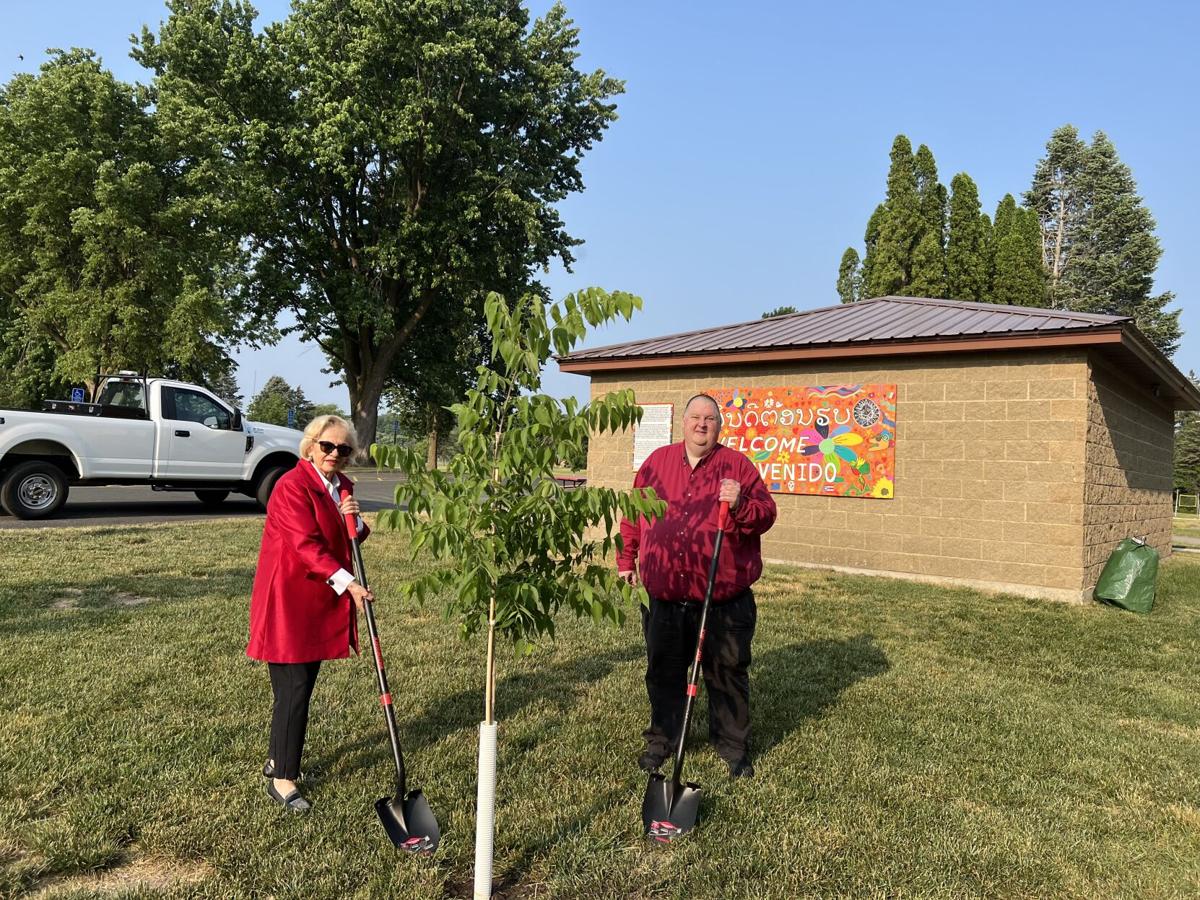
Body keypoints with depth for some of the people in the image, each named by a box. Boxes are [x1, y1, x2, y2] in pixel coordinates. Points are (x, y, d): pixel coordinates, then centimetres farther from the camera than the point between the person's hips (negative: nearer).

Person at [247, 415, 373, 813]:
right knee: (294, 688, -5)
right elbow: (306, 544, -25)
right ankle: (282, 778, 7)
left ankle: (278, 759, 32)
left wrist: (355, 520, -9)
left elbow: (355, 538, 14)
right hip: (288, 597, -8)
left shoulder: (341, 486, 9)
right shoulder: (292, 486, -17)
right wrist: (347, 582, -32)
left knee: (301, 684, 16)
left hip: (320, 600, 8)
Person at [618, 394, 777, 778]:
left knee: (728, 675, 10)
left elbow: (766, 515, -3)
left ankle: (735, 748, 27)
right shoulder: (657, 461, 7)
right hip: (664, 598, 2)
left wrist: (740, 505, -23)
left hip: (724, 599, -2)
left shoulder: (737, 465, 0)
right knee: (663, 673, 15)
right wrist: (626, 560, 14)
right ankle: (661, 741, 33)